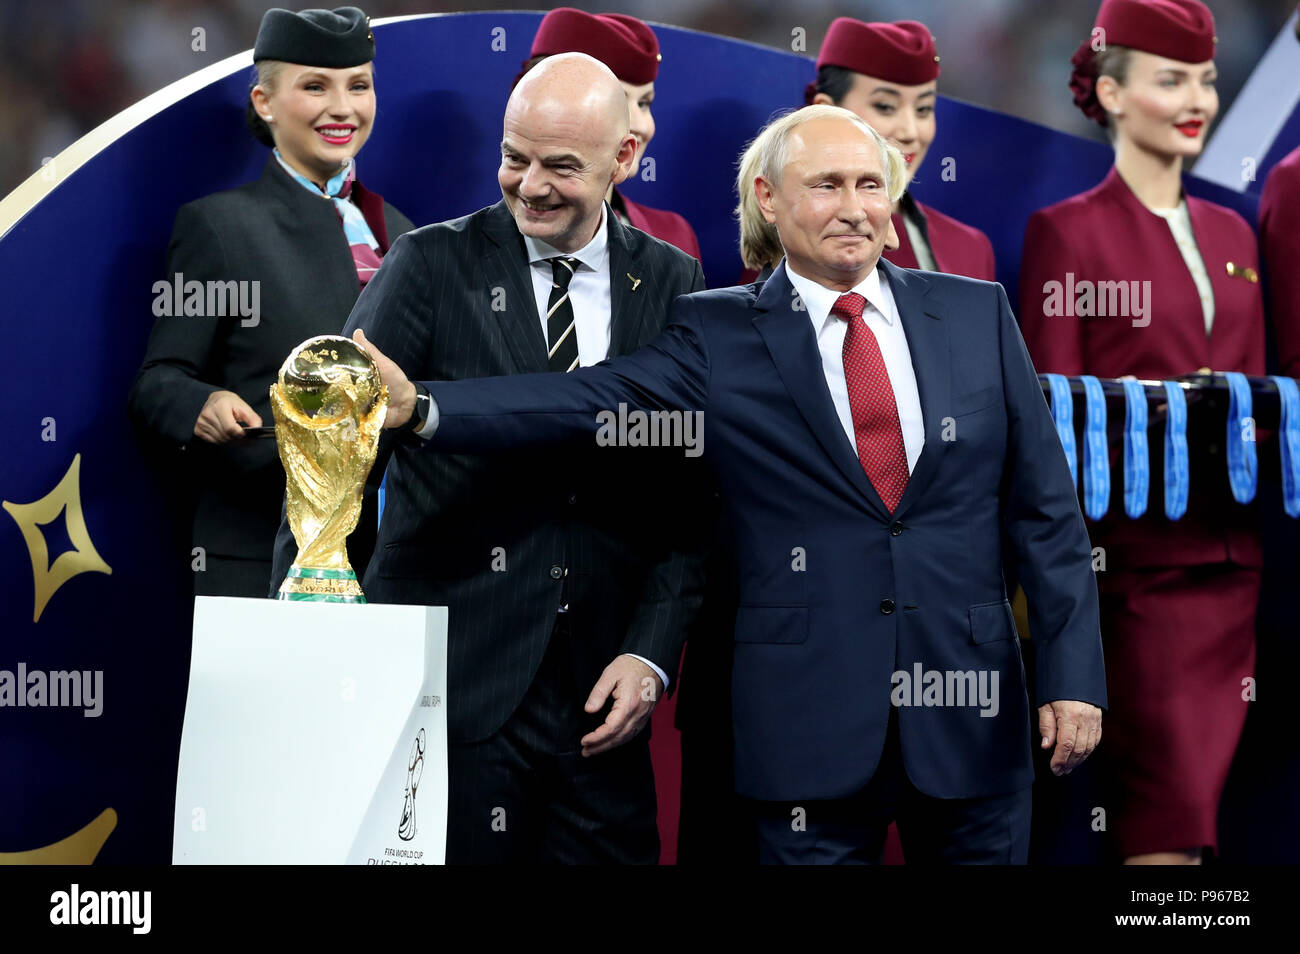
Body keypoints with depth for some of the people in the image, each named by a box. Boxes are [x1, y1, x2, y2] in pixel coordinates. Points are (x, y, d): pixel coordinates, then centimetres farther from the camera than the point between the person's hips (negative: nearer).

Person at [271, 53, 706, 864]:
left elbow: (692, 489, 8)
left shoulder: (673, 285, 8)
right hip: (450, 686, -2)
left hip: (599, 701, 3)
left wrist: (652, 653, -4)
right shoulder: (431, 266, -1)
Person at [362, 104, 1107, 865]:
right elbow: (589, 400, -11)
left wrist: (1074, 675, -1)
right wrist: (421, 406, -26)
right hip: (811, 727, -2)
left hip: (971, 713, 2)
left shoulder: (978, 315, 7)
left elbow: (1045, 508, 6)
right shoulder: (718, 338, 2)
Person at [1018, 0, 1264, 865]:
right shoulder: (1069, 233, -3)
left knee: (1198, 794, 5)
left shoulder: (1230, 234, 16)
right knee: (1173, 823, -8)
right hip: (1138, 560, -6)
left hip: (1233, 560, 6)